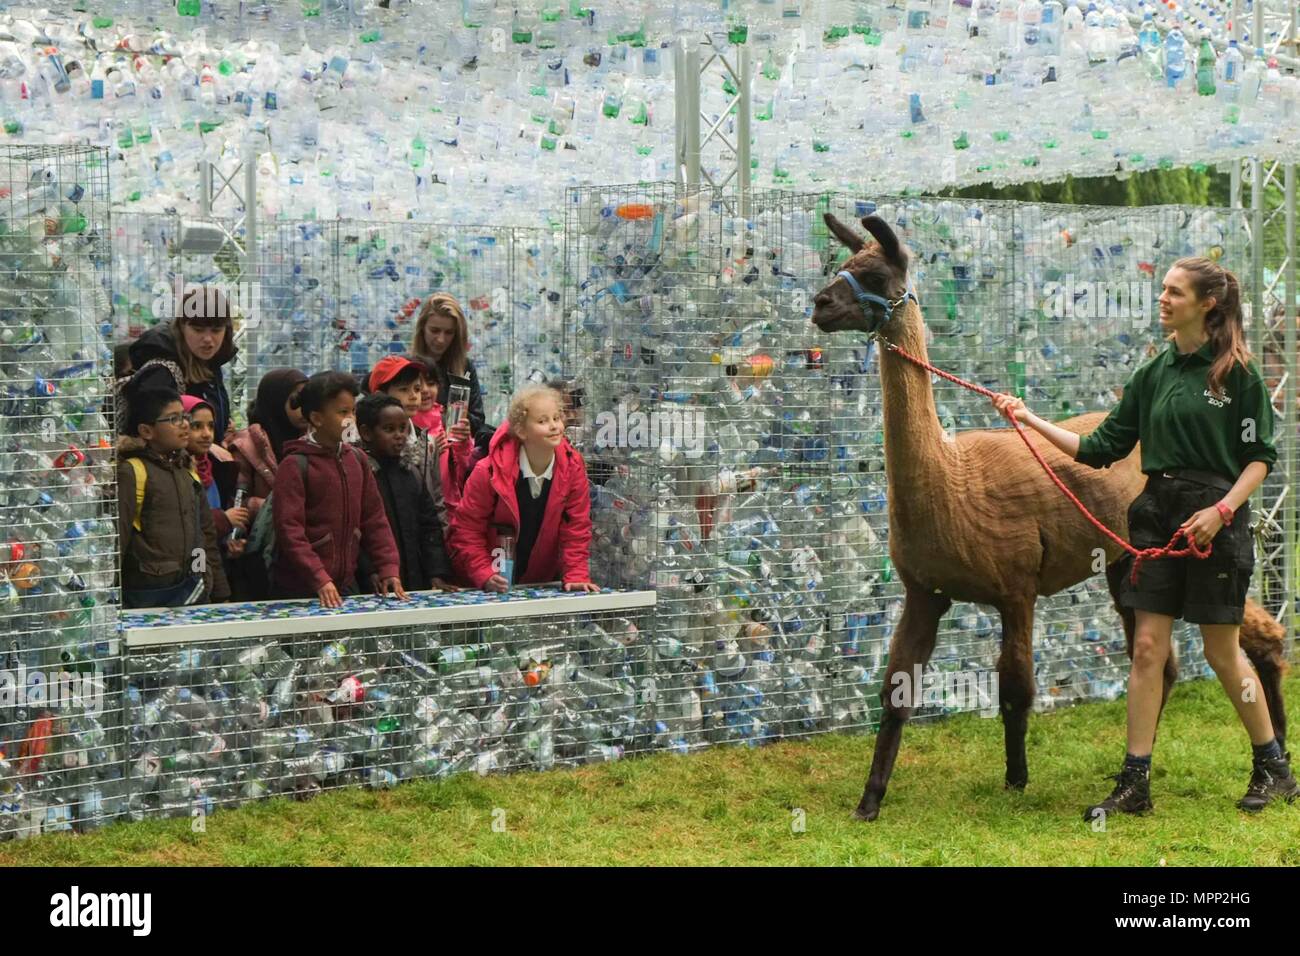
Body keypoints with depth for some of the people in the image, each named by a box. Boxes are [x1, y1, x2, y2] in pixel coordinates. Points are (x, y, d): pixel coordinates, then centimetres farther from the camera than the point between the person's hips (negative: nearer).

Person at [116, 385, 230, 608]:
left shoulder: (187, 470, 17)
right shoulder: (130, 472, -6)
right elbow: (116, 538, -12)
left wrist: (221, 594, 20)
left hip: (195, 591, 7)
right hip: (149, 596, -7)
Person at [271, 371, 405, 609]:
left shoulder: (357, 459, 10)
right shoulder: (294, 466, -9)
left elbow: (374, 519, 12)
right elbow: (289, 530, -16)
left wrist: (389, 569, 0)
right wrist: (320, 580, -24)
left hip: (346, 584, 6)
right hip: (300, 589, -6)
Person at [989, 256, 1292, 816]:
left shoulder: (1238, 373, -5)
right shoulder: (1153, 374, 9)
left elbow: (1260, 457, -5)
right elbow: (1102, 449, 10)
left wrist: (1222, 509, -19)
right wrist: (1032, 421, 3)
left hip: (1215, 517, -5)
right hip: (1157, 513, 5)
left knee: (1222, 652, 2)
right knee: (1147, 647, 1)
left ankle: (1274, 768, 20)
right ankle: (1134, 784, 3)